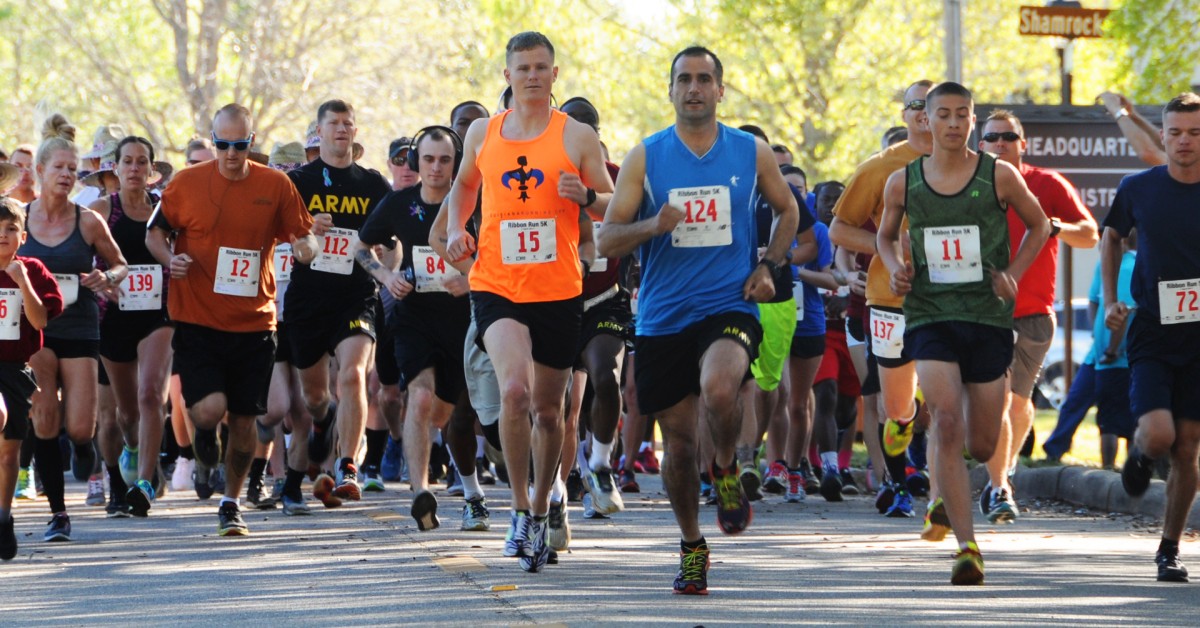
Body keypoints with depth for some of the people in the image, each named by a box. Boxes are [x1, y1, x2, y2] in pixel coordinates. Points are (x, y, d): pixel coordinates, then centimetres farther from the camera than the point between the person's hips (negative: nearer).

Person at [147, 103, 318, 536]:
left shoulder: (276, 186, 1)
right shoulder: (186, 183, -1)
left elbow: (302, 244, 8)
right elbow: (155, 231, 10)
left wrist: (307, 244, -16)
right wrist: (169, 257, -11)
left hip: (254, 322, 2)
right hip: (197, 320, -2)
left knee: (244, 420, 5)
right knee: (210, 409, -18)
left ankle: (231, 504, 25)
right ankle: (204, 435, 21)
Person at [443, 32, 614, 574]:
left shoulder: (577, 136, 1)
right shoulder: (482, 133, 8)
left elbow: (615, 205, 4)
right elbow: (464, 184, 26)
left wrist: (587, 196, -18)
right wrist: (455, 228, 8)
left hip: (558, 290, 0)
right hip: (496, 286, 0)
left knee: (548, 409, 11)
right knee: (514, 388, -24)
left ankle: (540, 509, 32)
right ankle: (519, 506, -11)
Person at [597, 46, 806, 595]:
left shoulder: (751, 153, 4)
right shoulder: (645, 157, 1)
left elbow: (787, 209, 21)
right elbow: (607, 241, -1)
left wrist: (769, 265, 5)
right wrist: (651, 225, -21)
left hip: (730, 307, -1)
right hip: (662, 318, 1)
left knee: (719, 390, -32)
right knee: (678, 442, 5)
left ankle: (726, 469, -1)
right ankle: (691, 546, 27)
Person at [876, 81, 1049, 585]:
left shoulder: (999, 176, -2)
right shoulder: (903, 182, 2)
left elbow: (1039, 225, 13)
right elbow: (886, 235, 20)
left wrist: (1013, 274, -1)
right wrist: (895, 268, -1)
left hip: (989, 317, 0)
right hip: (930, 316, 0)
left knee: (982, 446, 5)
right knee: (947, 424, -19)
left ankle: (948, 496, 44)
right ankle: (967, 547, -19)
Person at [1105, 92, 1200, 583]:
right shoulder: (1138, 189, -3)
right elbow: (1111, 235, 16)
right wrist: (1110, 300, 8)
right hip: (1151, 334, -1)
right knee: (1159, 435, -18)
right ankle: (1139, 453, 20)